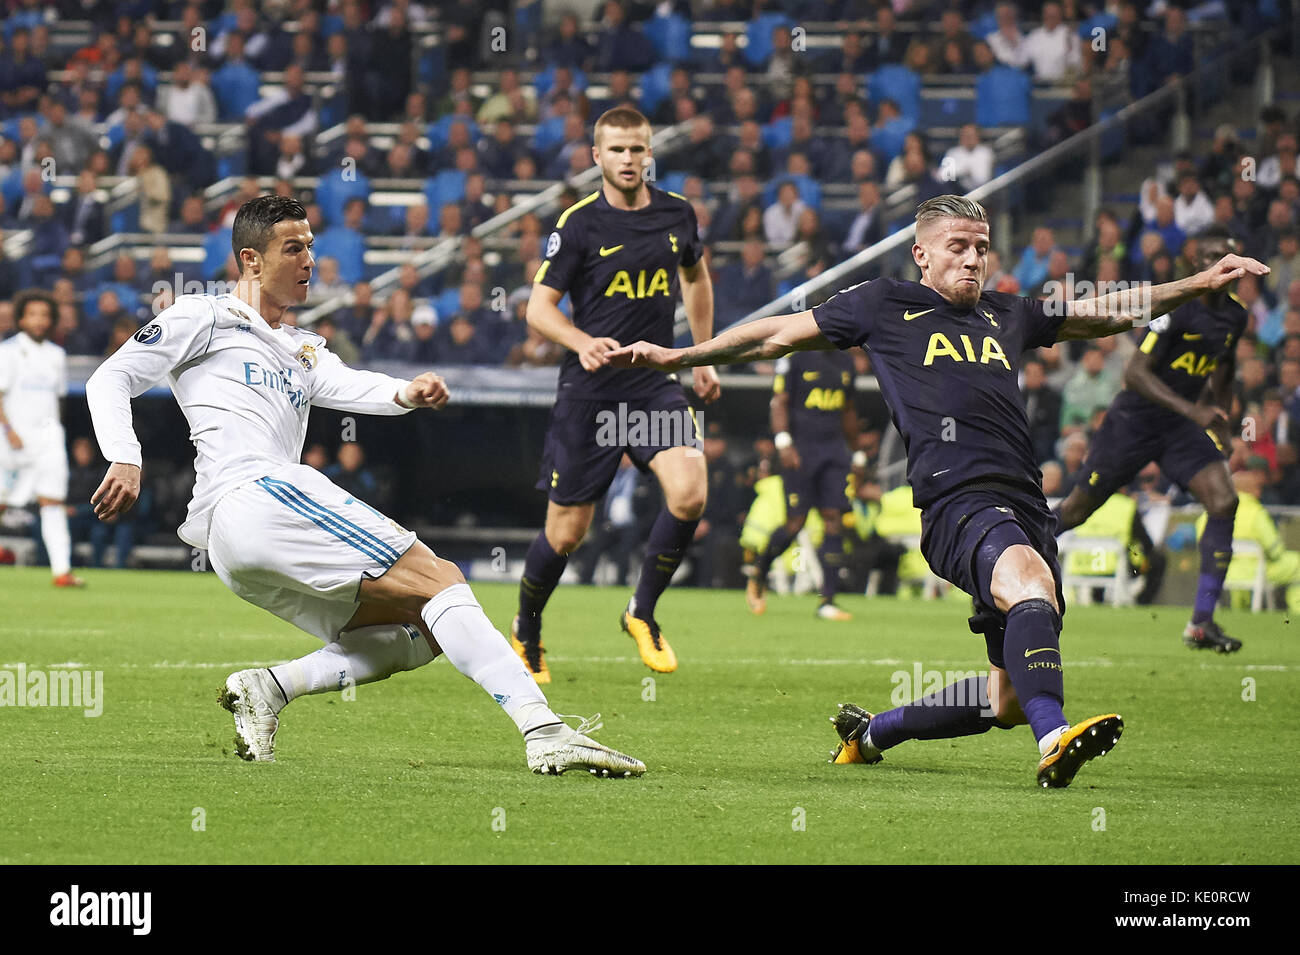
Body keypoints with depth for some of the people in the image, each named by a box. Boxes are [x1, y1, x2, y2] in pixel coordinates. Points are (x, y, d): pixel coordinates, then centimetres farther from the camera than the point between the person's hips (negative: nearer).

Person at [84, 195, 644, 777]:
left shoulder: (303, 352, 30)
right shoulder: (205, 319, 10)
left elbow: (350, 387, 10)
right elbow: (111, 380, 5)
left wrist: (406, 393, -12)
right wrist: (125, 459, -12)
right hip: (255, 492, -9)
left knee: (423, 631, 3)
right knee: (439, 580, -16)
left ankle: (270, 687, -10)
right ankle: (545, 734, -30)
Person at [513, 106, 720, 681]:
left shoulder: (677, 214, 5)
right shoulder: (579, 223, -8)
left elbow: (696, 278, 25)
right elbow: (539, 308, -8)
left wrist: (703, 356, 23)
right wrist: (584, 343, -27)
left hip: (656, 381, 3)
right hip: (588, 390, -3)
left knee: (689, 491, -21)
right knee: (566, 532, 2)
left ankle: (642, 612, 1)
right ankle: (526, 632, 30)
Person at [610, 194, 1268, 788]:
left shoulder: (1006, 316, 26)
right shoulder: (883, 307, 14)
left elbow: (1109, 314, 37)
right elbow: (779, 336, 20)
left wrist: (1204, 282, 33)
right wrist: (675, 357, 18)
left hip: (1025, 507, 6)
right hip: (957, 498, -6)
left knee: (1010, 700, 3)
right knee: (1028, 577, -39)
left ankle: (870, 731, 27)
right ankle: (1054, 743, -57)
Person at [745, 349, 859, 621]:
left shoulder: (845, 362, 13)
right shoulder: (796, 357, -6)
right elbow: (779, 402, -9)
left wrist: (855, 451, 25)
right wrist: (783, 442, -21)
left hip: (834, 449, 5)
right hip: (800, 449, -5)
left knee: (834, 520, -4)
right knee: (796, 522, -5)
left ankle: (827, 601, -4)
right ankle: (759, 573, 22)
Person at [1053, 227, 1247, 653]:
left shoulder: (1235, 316, 2)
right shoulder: (1176, 308, -21)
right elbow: (1135, 372, -26)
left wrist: (1221, 424, 16)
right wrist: (1192, 410, -32)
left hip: (1184, 426, 5)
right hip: (1135, 420, -5)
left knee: (1224, 501, -16)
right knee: (1078, 509, 4)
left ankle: (1201, 623, -12)